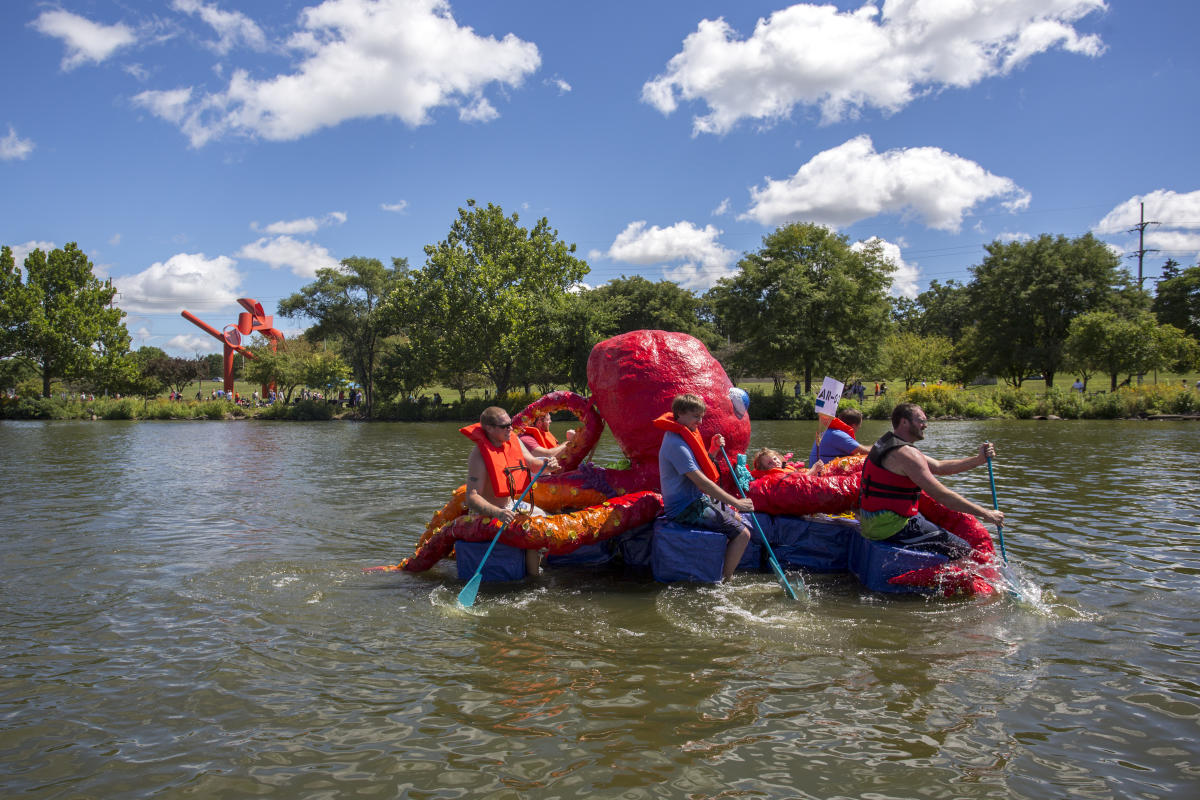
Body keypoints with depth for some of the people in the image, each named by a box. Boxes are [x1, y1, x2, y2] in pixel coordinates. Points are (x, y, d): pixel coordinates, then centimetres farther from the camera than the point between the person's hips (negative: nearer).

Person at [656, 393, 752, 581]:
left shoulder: (682, 437, 12)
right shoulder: (676, 444, -23)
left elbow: (697, 467, 20)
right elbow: (701, 482, -25)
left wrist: (712, 450, 3)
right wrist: (736, 502, -21)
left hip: (696, 500, 11)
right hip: (686, 509, -11)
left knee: (737, 519, 22)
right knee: (742, 533, -15)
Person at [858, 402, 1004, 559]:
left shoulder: (888, 444, 14)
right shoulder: (906, 453, -18)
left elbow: (939, 467, 14)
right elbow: (941, 495, -20)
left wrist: (979, 459, 5)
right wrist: (986, 514, -13)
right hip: (892, 527, -11)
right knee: (963, 549, -7)